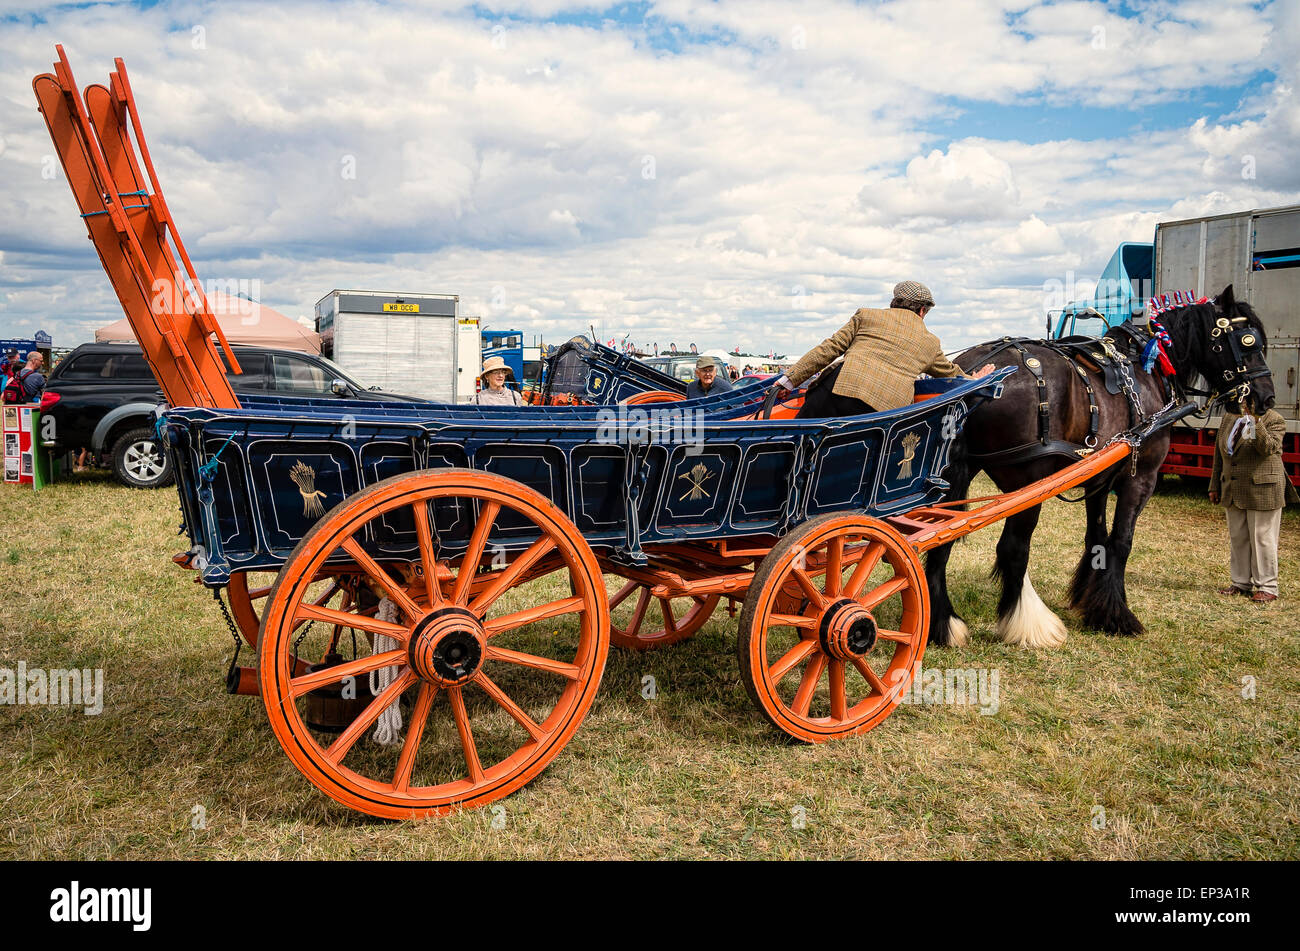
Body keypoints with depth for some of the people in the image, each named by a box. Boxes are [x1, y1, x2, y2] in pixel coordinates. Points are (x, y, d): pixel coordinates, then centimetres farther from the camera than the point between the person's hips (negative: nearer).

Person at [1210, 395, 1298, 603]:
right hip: (1233, 492, 6)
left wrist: (1256, 421, -32)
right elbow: (1219, 453, 16)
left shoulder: (1274, 420, -7)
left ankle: (1267, 587, 9)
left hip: (1263, 491, -6)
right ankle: (1241, 584, 22)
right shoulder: (1229, 417, 11)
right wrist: (1215, 485, 16)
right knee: (1237, 538, 12)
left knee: (1262, 538, 0)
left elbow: (1268, 448, -24)